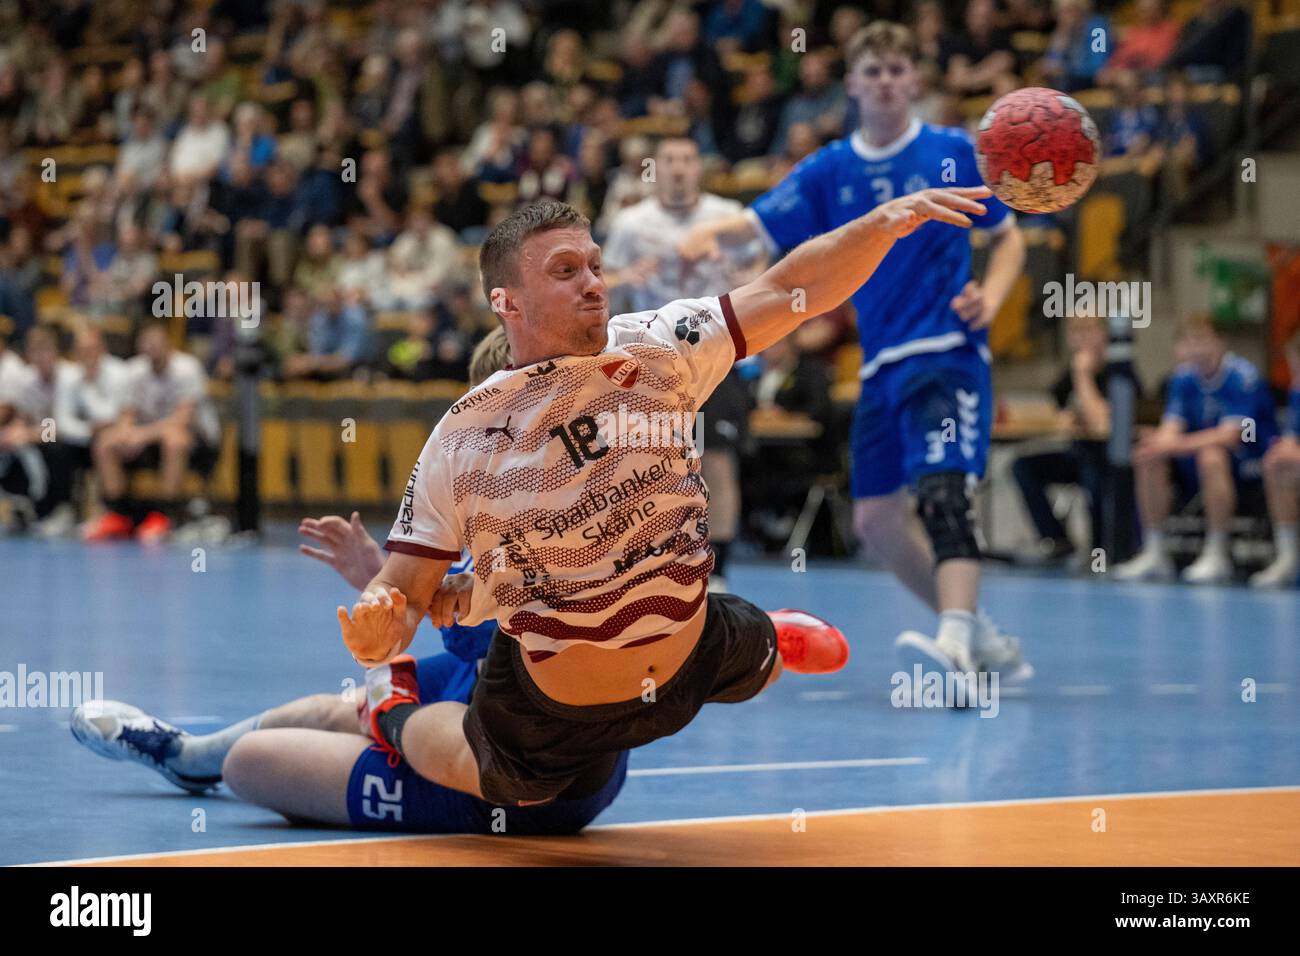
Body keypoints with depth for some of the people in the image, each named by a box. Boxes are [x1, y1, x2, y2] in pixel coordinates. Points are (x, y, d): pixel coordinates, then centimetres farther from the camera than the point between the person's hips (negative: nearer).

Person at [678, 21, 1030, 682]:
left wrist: (989, 297, -11)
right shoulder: (831, 170, 9)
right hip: (881, 363, 6)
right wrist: (707, 234, -21)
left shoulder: (954, 152, 0)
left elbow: (1008, 236, 8)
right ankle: (981, 636, 17)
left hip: (947, 351, -6)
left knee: (942, 492, -25)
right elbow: (757, 224, 1)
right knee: (875, 517, 5)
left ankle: (955, 643, -39)